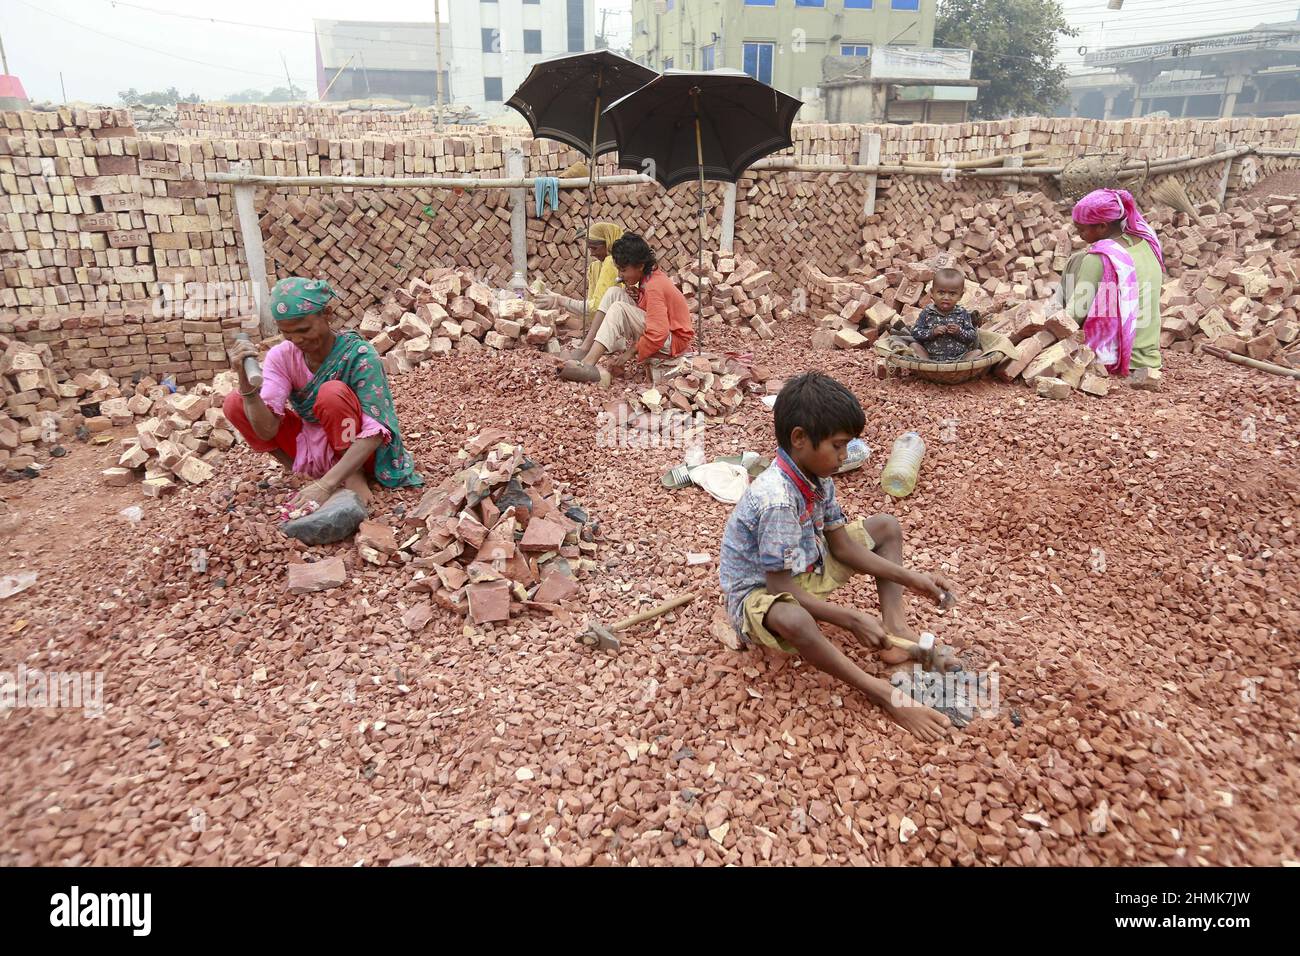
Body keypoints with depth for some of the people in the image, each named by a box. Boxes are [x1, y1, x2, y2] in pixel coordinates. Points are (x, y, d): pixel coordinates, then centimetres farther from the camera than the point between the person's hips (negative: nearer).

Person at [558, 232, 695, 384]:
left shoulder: (654, 287, -23)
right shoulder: (650, 276, 5)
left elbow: (657, 335, -30)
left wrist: (630, 353, -24)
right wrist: (636, 296, -10)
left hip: (672, 341, -9)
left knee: (619, 309, -26)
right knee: (614, 293, -1)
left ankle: (588, 363, -33)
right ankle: (587, 348, -5)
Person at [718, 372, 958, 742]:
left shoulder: (818, 477, -8)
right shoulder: (777, 500, -34)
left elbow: (842, 546, 2)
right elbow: (781, 589, -30)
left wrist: (910, 579, -4)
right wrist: (852, 619, -25)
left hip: (806, 568, 9)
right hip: (760, 593, -9)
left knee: (886, 525, 10)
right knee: (792, 620, -45)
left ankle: (895, 628, -5)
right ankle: (882, 693, -25)